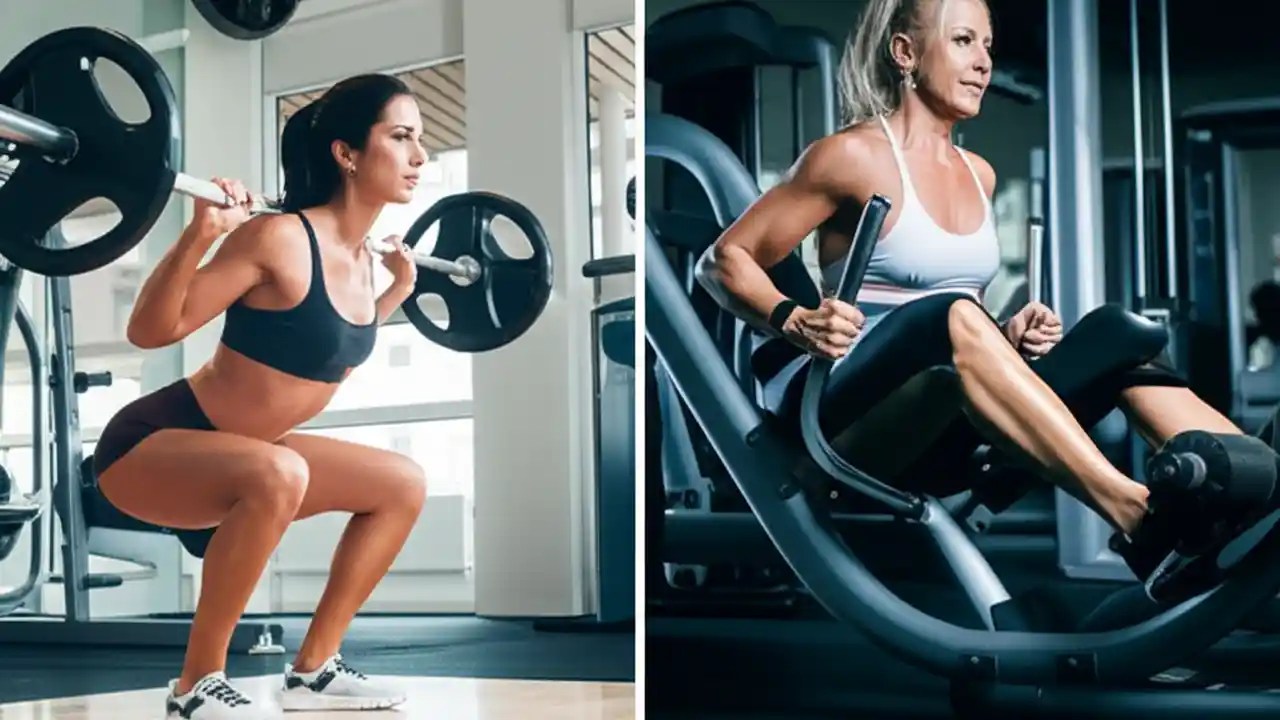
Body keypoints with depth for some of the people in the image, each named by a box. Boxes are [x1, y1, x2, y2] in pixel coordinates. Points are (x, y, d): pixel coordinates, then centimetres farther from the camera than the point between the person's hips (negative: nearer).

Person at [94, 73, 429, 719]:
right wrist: (200, 234, -33)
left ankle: (312, 668, 15)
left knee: (403, 485, 11)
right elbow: (150, 329, -21)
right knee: (276, 475, -38)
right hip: (149, 448, -9)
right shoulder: (280, 238, -23)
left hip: (233, 449, 9)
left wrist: (399, 289, 19)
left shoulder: (359, 259, 2)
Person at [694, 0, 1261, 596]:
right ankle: (1137, 515, -49)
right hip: (858, 422, -6)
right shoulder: (855, 154, -4)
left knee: (1115, 334, -16)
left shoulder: (977, 173, 17)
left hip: (941, 431, 7)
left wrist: (1007, 336, 6)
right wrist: (795, 321, -22)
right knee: (949, 318, -37)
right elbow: (724, 260, -4)